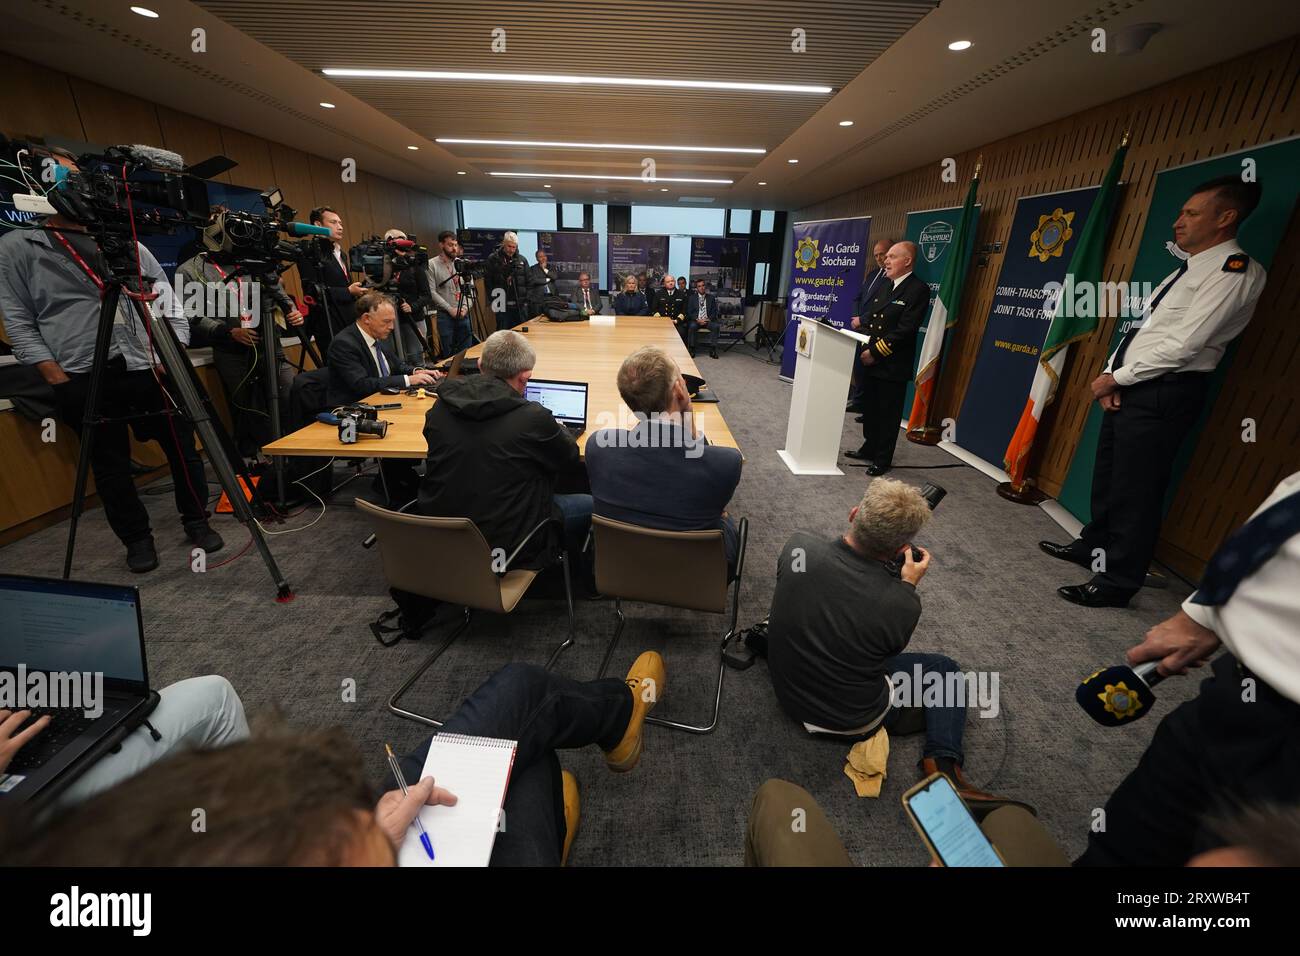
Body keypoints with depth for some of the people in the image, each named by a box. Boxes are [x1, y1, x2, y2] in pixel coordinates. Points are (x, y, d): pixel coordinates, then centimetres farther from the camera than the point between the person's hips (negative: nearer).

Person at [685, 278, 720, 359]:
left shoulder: (711, 297, 13)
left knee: (715, 326, -29)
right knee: (692, 326, -35)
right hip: (695, 320, -1)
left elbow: (714, 311, 9)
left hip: (708, 321, 1)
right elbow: (689, 312, 1)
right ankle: (691, 349, -25)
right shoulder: (691, 297, 9)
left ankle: (712, 350, -24)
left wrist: (709, 319, -11)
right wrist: (697, 319, -14)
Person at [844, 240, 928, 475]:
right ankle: (869, 448, 32)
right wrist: (862, 326, -4)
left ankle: (883, 460, 14)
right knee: (870, 409, 17)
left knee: (888, 414, 3)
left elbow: (905, 330, -18)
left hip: (893, 365, -7)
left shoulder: (918, 290, -11)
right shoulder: (884, 286, 14)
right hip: (871, 360, 7)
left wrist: (876, 351, -18)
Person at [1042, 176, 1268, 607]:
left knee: (1136, 490, -4)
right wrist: (1111, 374, 0)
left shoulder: (1235, 271, -11)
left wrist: (1116, 378, -11)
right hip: (1131, 387, 9)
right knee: (1107, 476, 17)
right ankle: (1094, 546, 34)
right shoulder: (1185, 269, 18)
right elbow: (1141, 329, 14)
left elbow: (1184, 345, -18)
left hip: (1163, 394, -9)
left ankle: (1116, 583, 6)